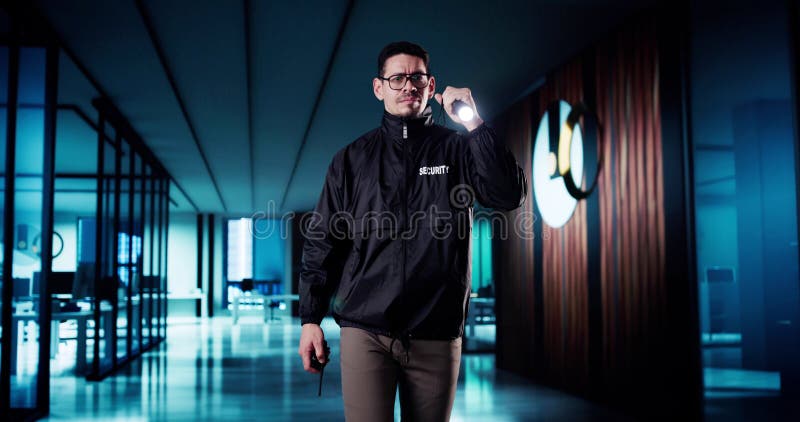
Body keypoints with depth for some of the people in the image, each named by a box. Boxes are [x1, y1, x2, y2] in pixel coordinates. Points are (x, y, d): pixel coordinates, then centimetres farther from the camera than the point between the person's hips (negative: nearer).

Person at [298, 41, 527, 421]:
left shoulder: (457, 150, 8)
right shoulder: (352, 159, 10)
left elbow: (509, 196, -8)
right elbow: (322, 244, 9)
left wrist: (474, 125, -12)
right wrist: (310, 319, 2)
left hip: (437, 336, 1)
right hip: (366, 333, 0)